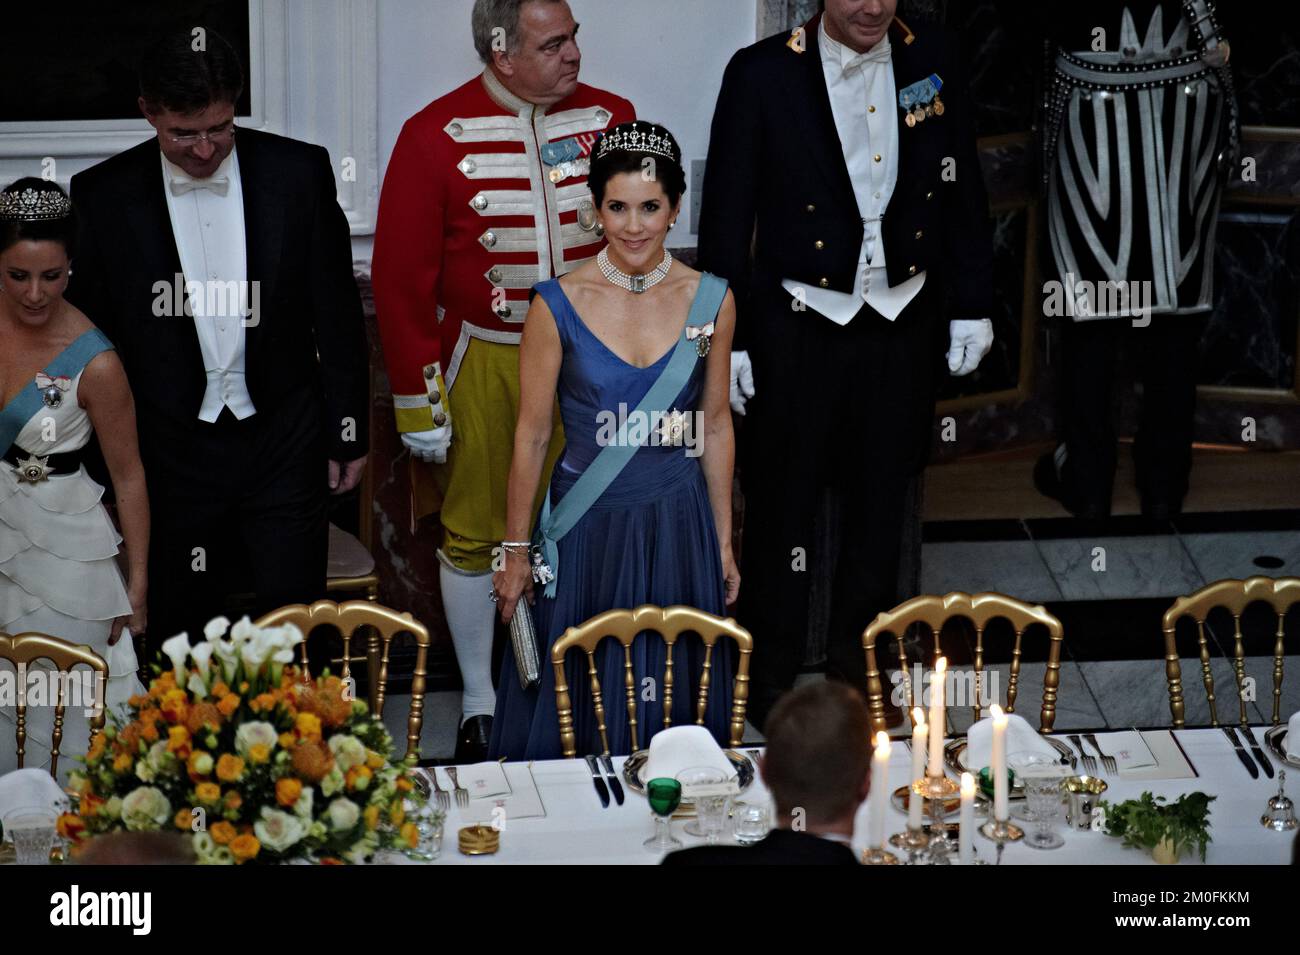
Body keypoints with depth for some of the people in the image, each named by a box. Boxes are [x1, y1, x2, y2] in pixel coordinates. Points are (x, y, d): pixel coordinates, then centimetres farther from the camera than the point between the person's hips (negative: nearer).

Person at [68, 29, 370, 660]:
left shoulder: (299, 173, -3)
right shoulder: (103, 197, -5)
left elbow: (337, 312, 3)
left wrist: (348, 432, 4)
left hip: (283, 442, 0)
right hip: (170, 456, 0)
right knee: (177, 637, 8)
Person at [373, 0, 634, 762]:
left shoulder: (612, 119, -1)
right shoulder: (437, 137, -9)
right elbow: (402, 276, -6)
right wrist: (418, 400, -6)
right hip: (482, 365, -2)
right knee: (474, 535, 9)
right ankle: (479, 704, 22)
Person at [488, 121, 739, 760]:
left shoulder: (710, 301, -2)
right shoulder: (559, 304, -9)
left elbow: (716, 426, 7)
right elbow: (532, 434, -3)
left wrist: (724, 543, 8)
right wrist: (516, 551, 1)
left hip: (679, 525, 2)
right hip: (587, 525, -2)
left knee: (675, 713, 11)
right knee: (577, 708, 7)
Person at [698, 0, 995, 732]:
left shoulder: (932, 60, -1)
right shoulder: (762, 74, -10)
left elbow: (963, 189, 7)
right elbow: (727, 213, -6)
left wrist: (974, 304, 7)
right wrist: (727, 336, -6)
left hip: (903, 322, 3)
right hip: (799, 327, -3)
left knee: (881, 506, 15)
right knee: (783, 506, 8)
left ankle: (858, 665, 31)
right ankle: (773, 673, 23)